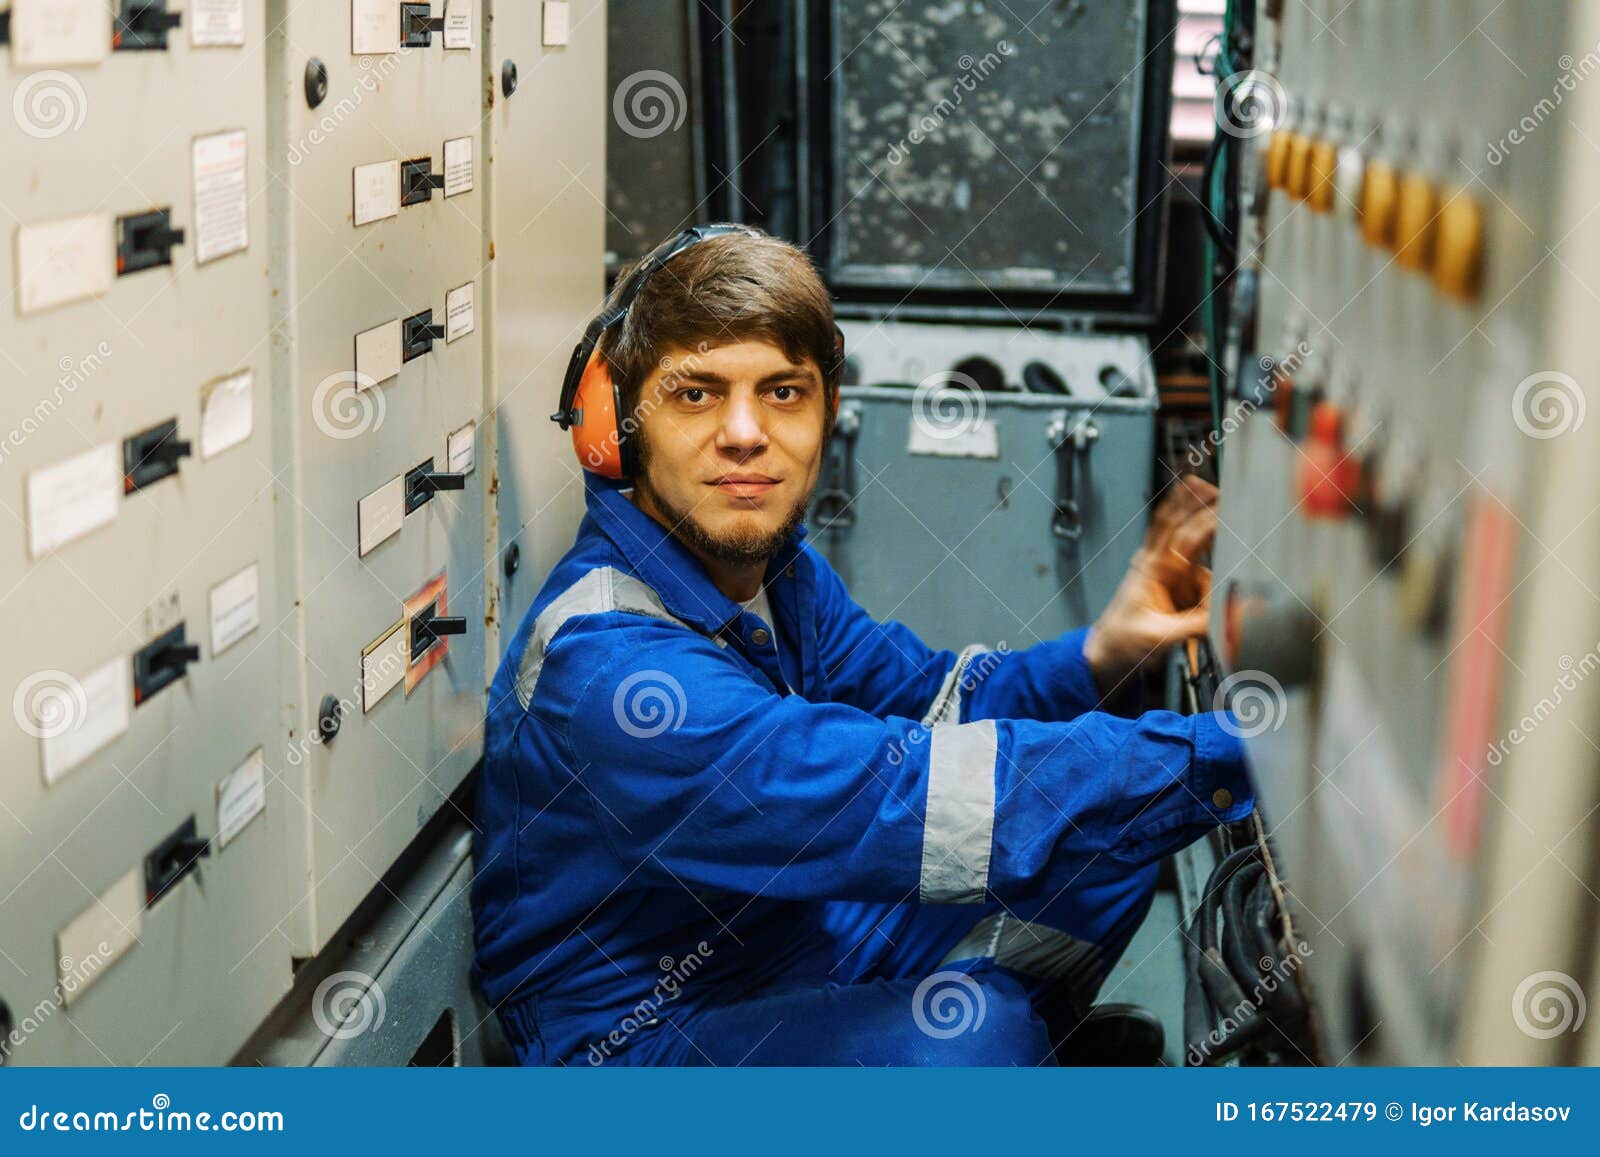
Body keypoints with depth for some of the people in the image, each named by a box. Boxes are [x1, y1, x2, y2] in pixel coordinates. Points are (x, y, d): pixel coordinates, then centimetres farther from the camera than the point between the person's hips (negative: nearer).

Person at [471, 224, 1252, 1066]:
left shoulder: (778, 568, 0)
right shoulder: (604, 662, -30)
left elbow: (926, 701, 4)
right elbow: (907, 794, -36)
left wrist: (1104, 652, -17)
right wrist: (1229, 753, -33)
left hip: (801, 948, 9)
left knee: (1113, 823, 4)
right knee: (967, 1030, -35)